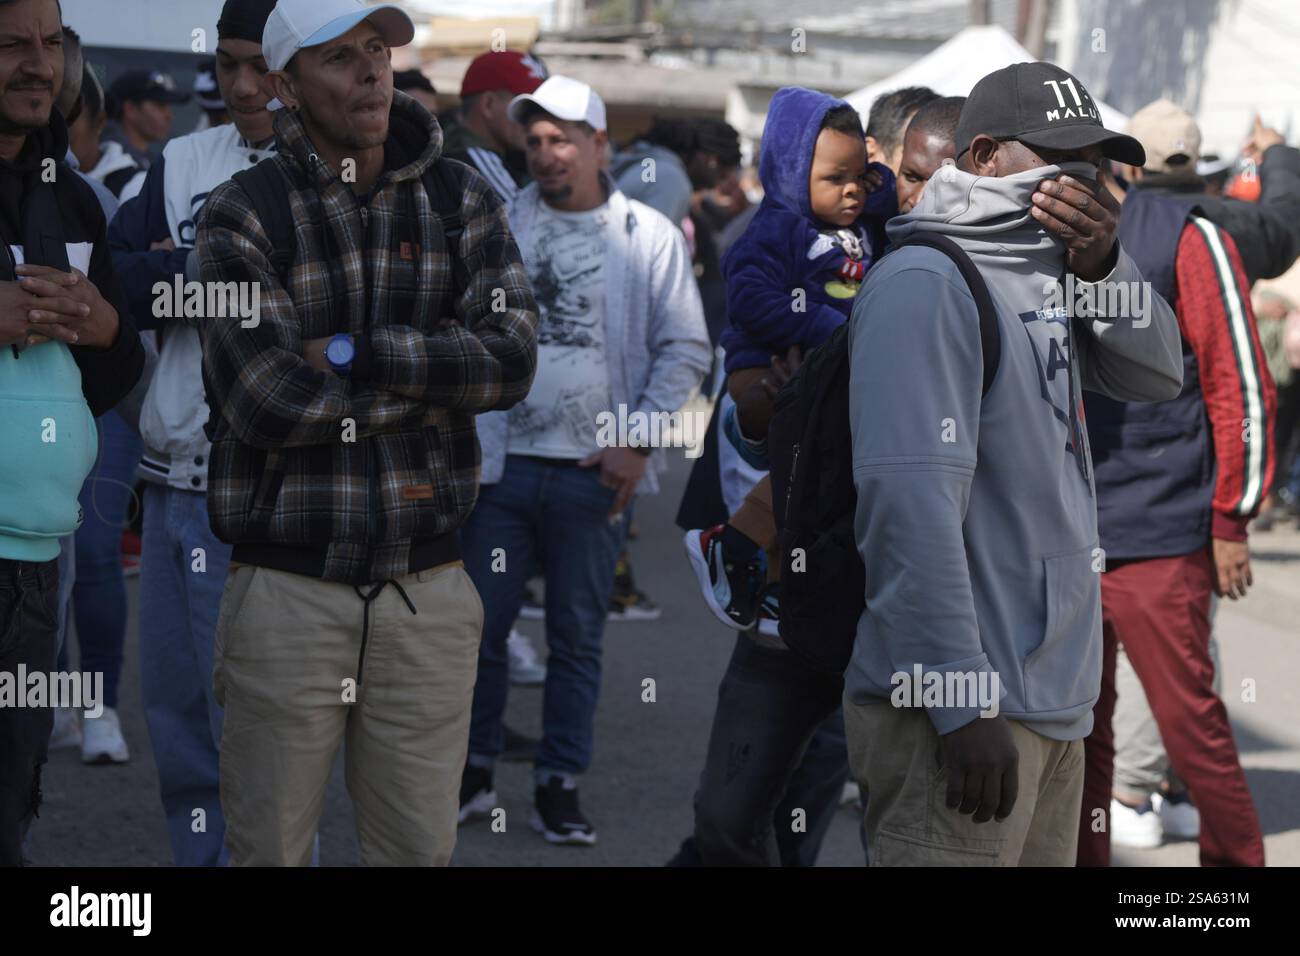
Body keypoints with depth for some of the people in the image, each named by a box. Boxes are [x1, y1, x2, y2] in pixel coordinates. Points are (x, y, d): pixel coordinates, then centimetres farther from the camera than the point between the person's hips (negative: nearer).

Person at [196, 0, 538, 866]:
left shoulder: (464, 204, 3)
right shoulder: (242, 217, -7)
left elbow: (511, 362, -10)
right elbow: (266, 401, -18)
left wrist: (355, 354, -16)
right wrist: (439, 374, -10)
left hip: (428, 593, 3)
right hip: (288, 591, -3)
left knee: (419, 851, 8)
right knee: (270, 850, 5)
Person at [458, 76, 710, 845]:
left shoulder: (649, 235, 2)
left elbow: (686, 349, 2)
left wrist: (637, 443, -6)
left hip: (594, 472, -1)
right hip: (502, 463, 1)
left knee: (578, 635, 6)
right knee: (481, 624, 4)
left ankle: (560, 783, 14)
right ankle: (473, 773, 18)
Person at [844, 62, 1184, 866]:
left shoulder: (1040, 276, 14)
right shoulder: (925, 282, -14)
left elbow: (1159, 376, 13)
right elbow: (913, 501, -21)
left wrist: (1102, 265, -6)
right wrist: (960, 705, -25)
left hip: (1053, 706, 9)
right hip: (967, 711, -9)